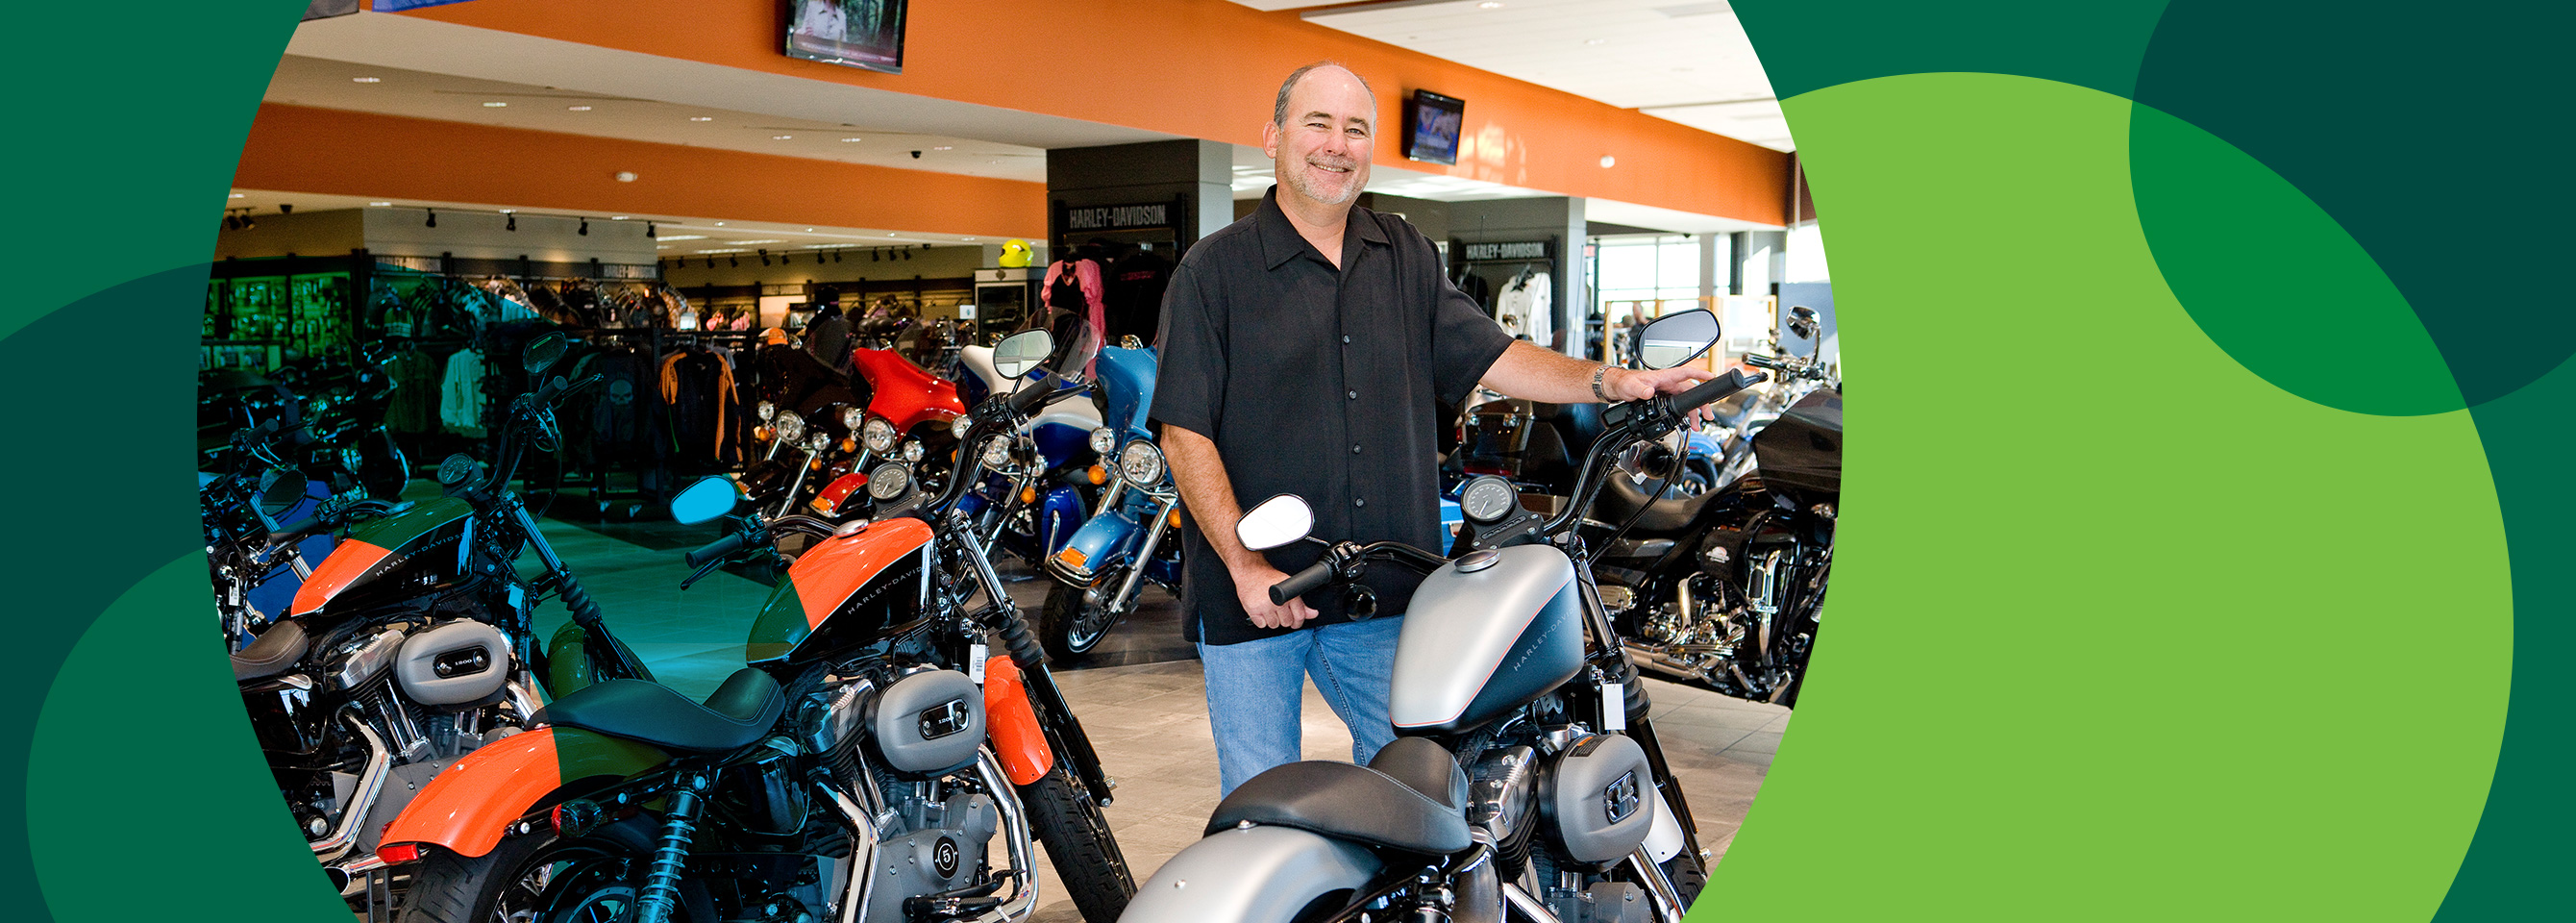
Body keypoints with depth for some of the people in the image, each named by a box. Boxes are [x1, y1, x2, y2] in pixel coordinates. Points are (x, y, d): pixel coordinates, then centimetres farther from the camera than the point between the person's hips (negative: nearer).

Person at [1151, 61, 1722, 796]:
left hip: (1384, 592, 4)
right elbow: (1185, 433, -9)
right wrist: (1245, 566, -16)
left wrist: (1611, 382, -8)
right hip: (1254, 594, -4)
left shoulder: (1407, 257, 11)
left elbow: (1493, 358, 8)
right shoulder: (1213, 271, -4)